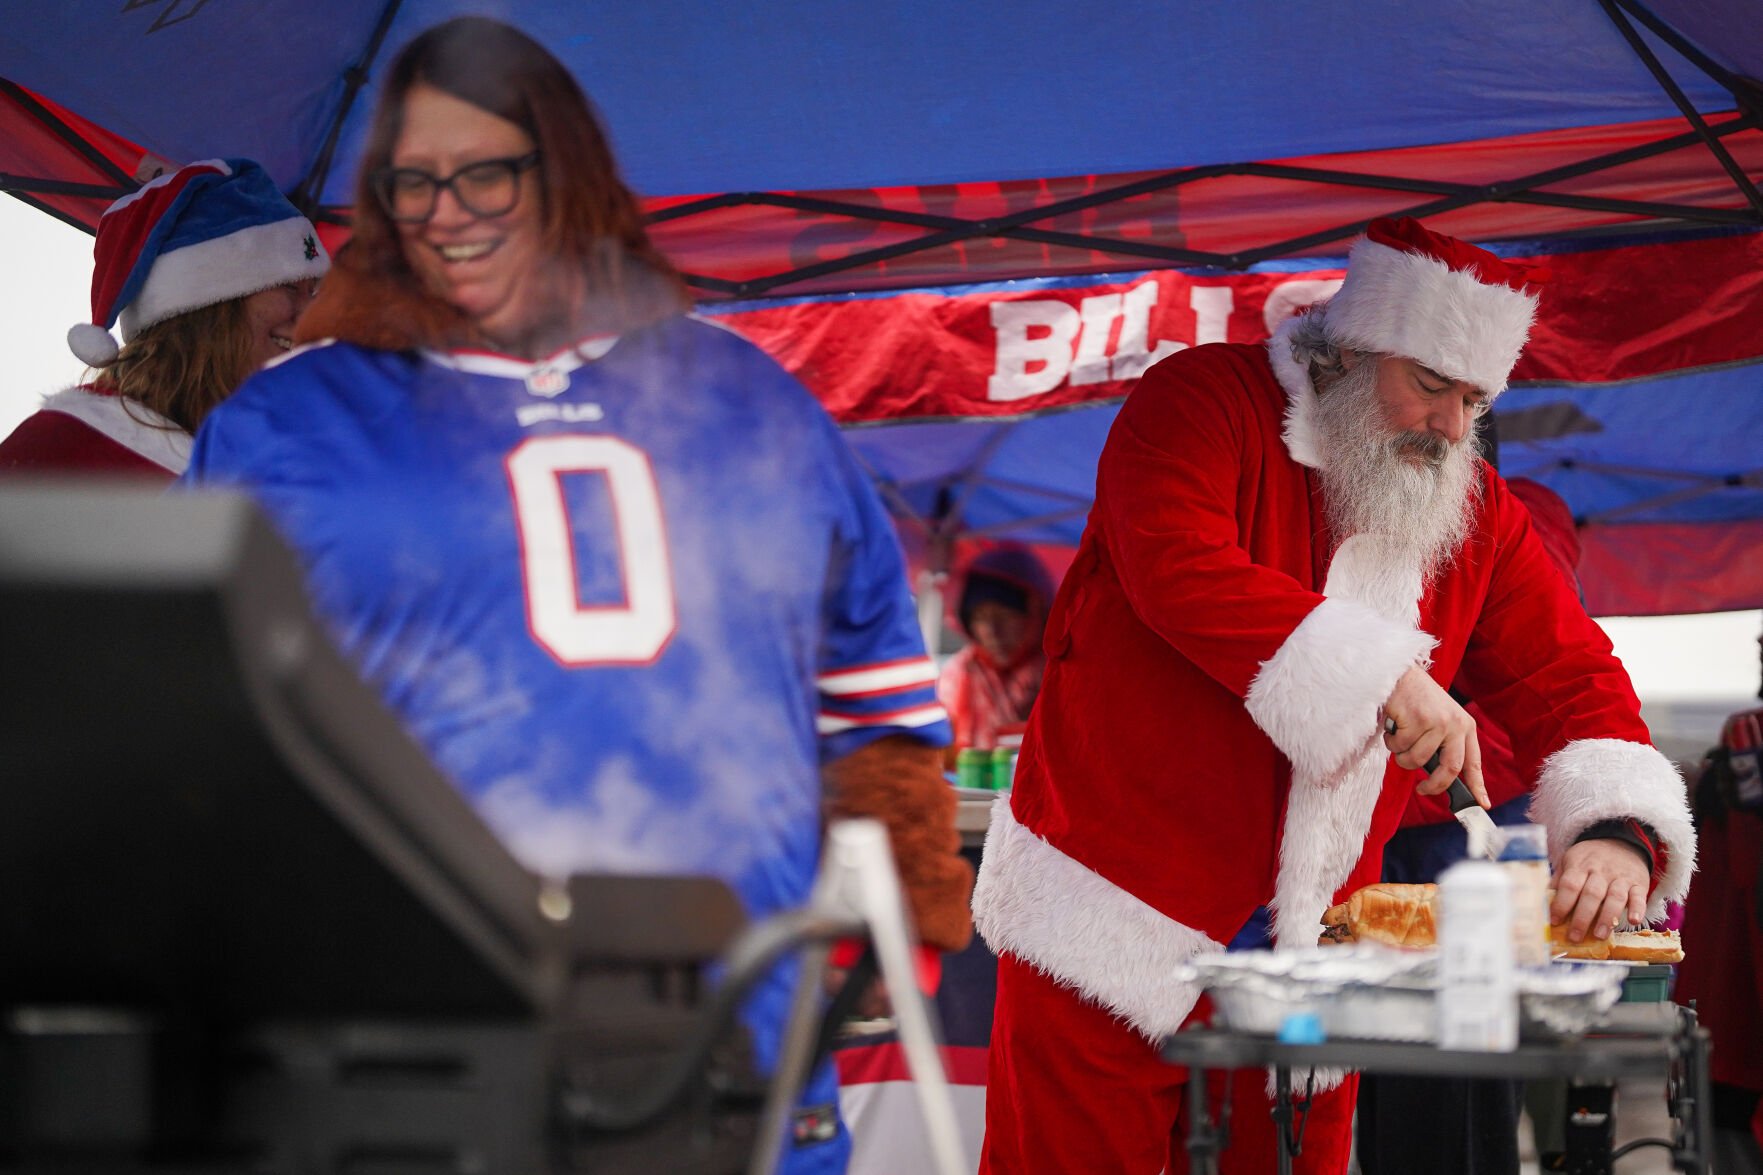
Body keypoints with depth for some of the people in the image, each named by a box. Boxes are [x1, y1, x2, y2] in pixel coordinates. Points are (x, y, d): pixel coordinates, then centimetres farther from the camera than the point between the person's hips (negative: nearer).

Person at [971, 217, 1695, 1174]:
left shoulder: (1473, 506, 11)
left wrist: (1615, 828, -11)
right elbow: (1177, 566, -24)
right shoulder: (1204, 402, -7)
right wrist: (1381, 676, -29)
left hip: (1308, 962, 5)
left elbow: (1565, 675, 10)